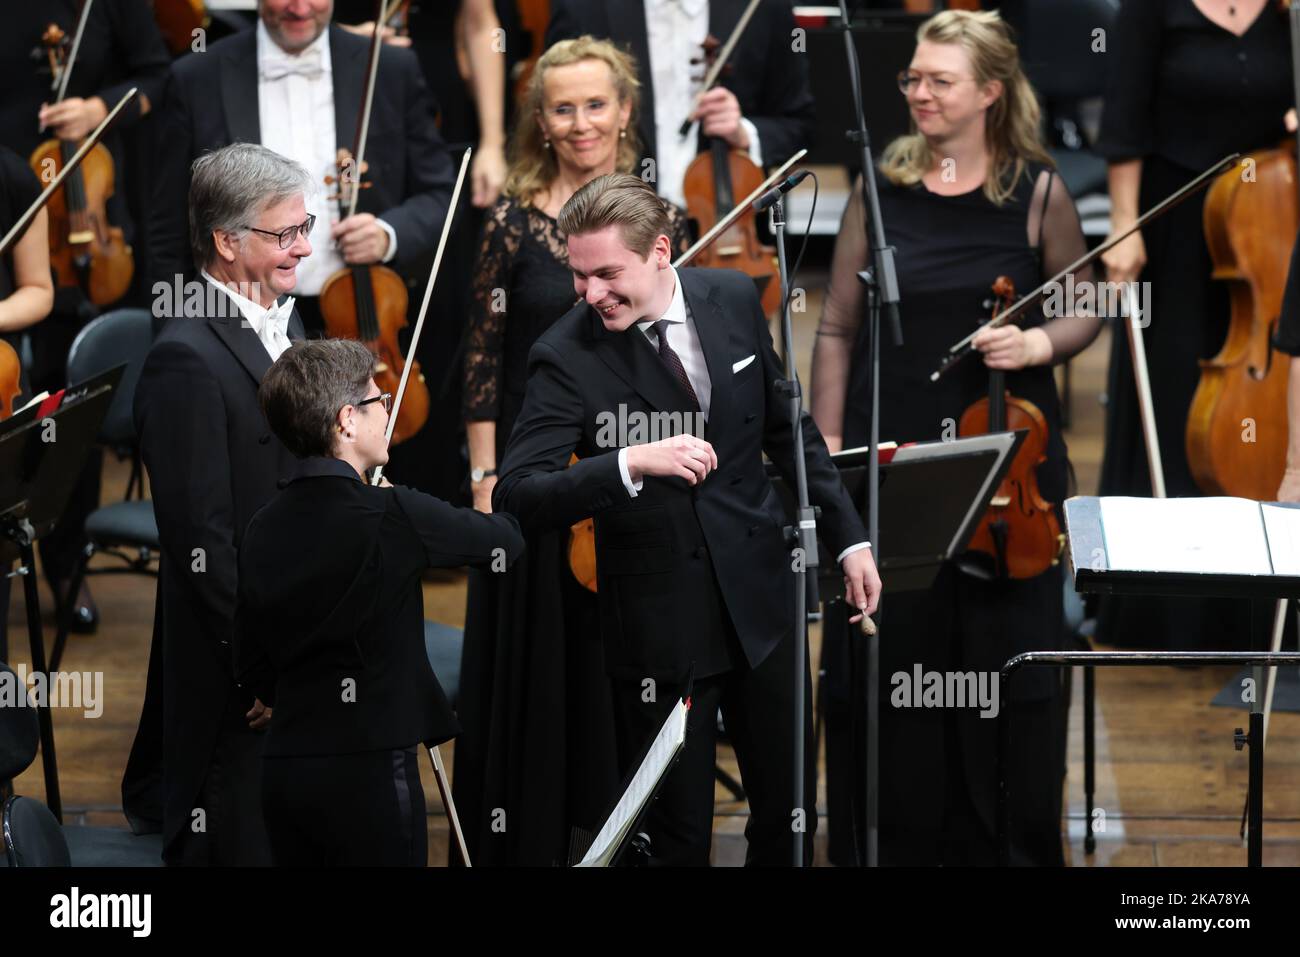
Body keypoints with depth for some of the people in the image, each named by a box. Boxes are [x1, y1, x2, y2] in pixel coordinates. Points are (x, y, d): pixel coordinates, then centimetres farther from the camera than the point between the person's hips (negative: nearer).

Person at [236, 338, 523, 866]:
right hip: (369, 768, -7)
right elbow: (506, 540, 2)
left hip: (283, 767, 7)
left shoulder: (263, 529, 7)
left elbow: (253, 671, 12)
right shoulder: (390, 516, -13)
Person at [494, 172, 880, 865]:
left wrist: (847, 538, 11)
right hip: (660, 621, -4)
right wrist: (632, 463, -37)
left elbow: (788, 427, 13)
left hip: (761, 601, 4)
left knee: (790, 814, 13)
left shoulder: (734, 301, -1)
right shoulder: (566, 356, -15)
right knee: (678, 836, 1)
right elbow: (516, 496, -24)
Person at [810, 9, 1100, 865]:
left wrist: (1041, 343, -14)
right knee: (895, 652, 5)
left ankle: (1009, 841, 15)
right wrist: (828, 446, 1)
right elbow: (839, 329, 7)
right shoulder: (883, 189, 2)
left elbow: (1085, 310, 7)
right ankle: (905, 836, 17)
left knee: (1009, 652, 2)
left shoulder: (1037, 192, -1)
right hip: (893, 456, 1)